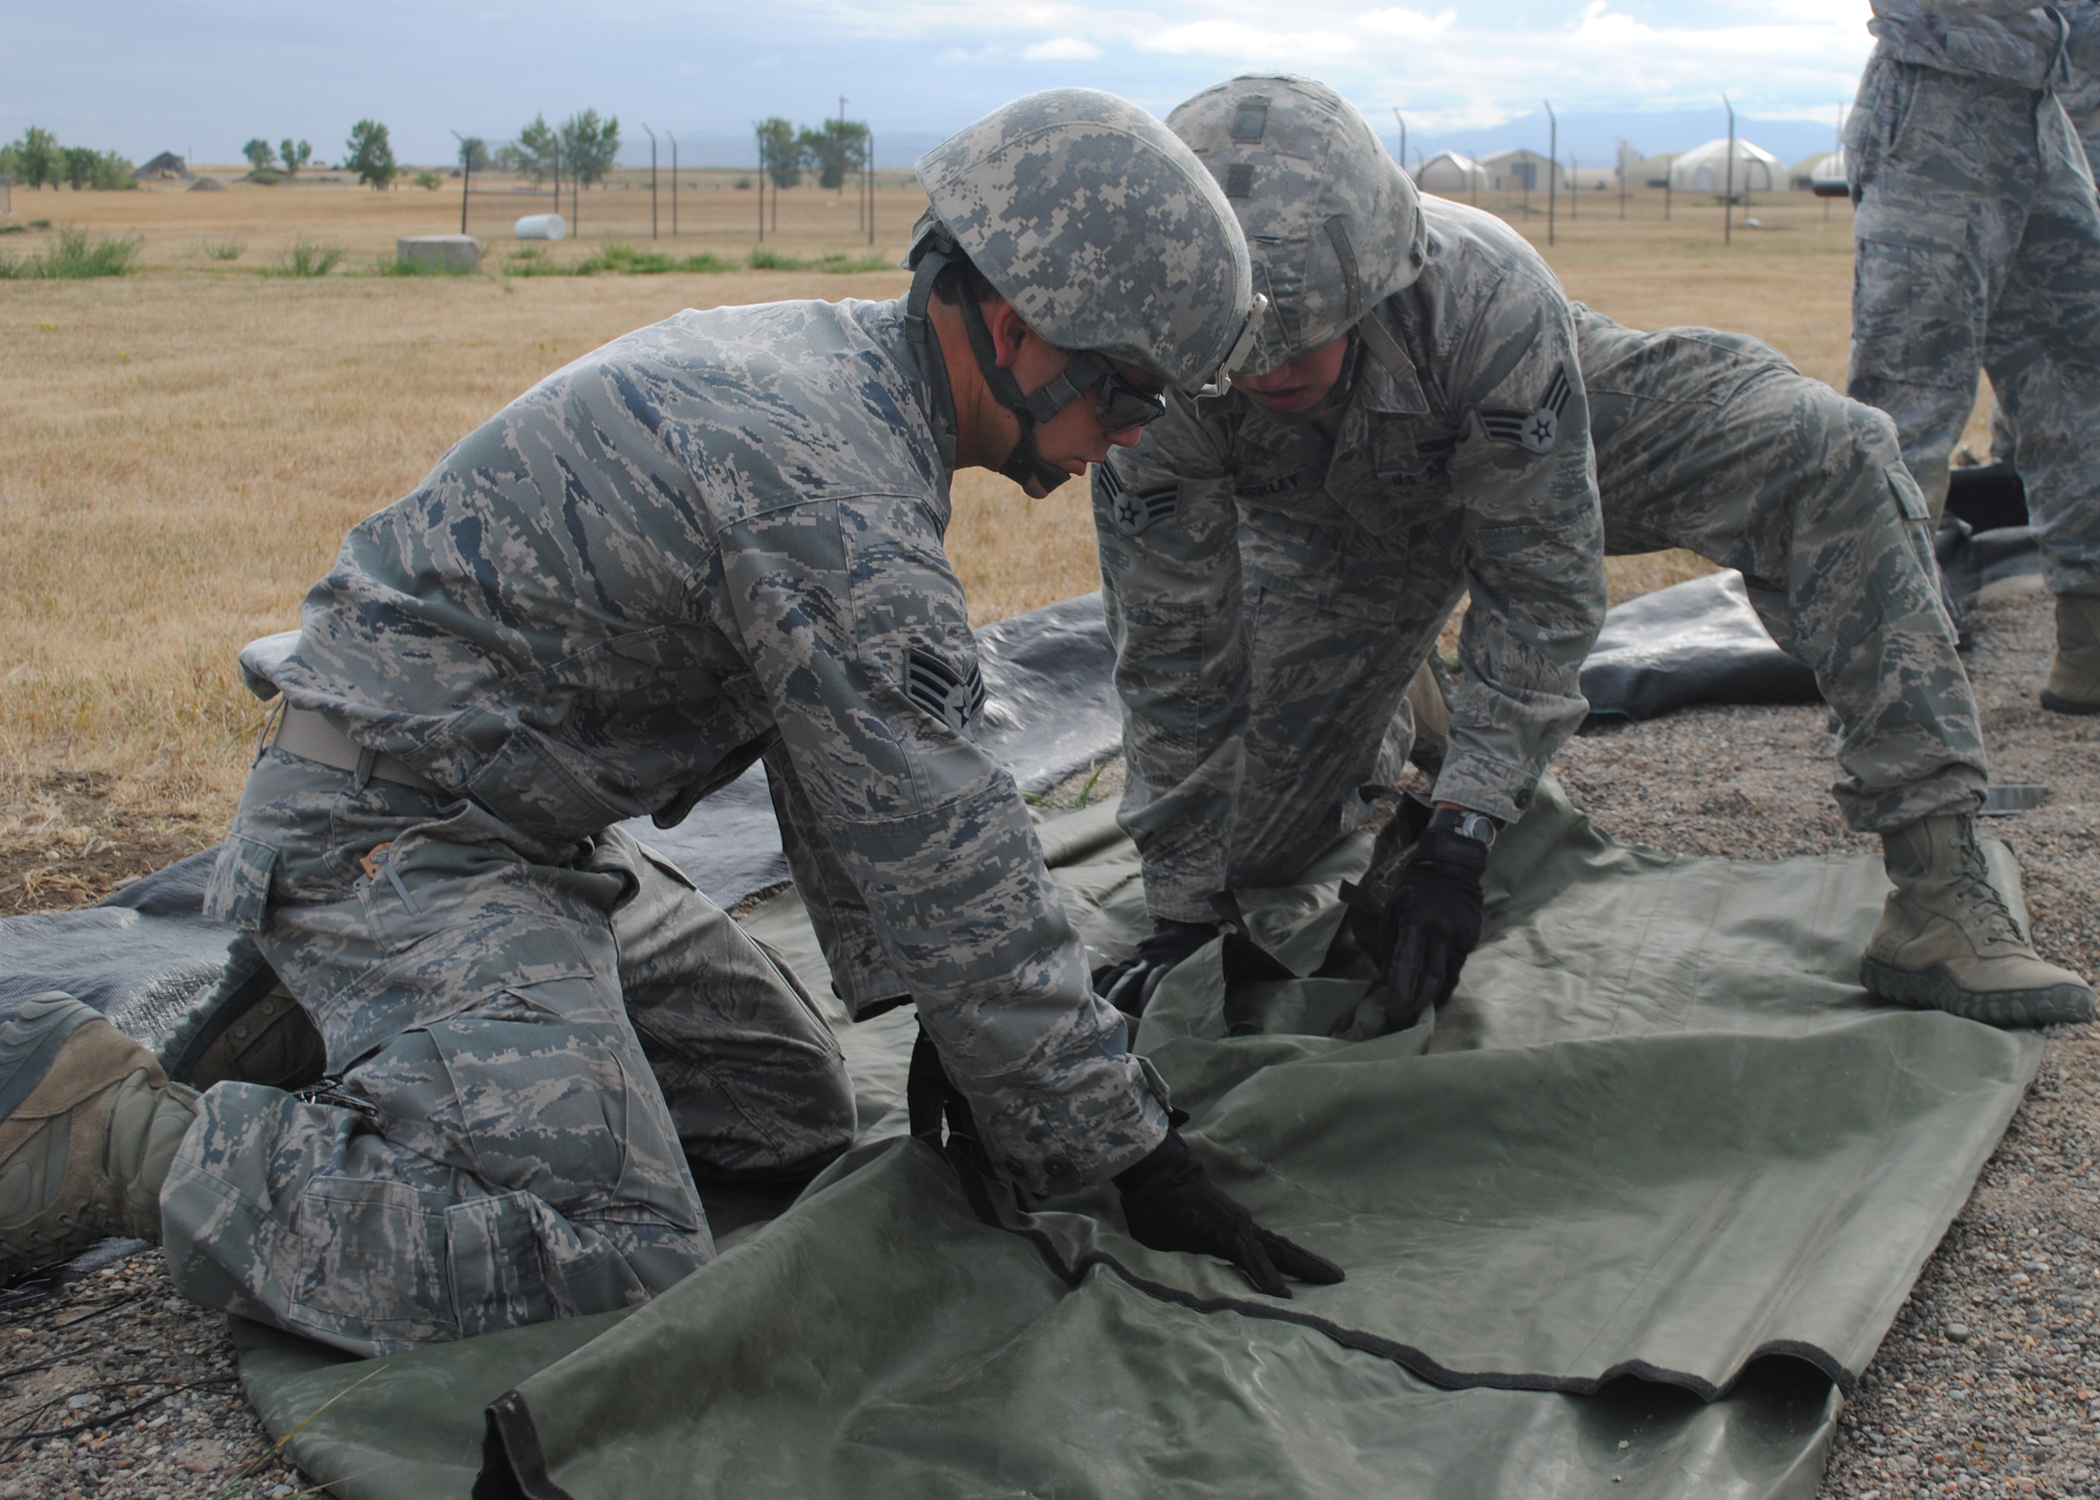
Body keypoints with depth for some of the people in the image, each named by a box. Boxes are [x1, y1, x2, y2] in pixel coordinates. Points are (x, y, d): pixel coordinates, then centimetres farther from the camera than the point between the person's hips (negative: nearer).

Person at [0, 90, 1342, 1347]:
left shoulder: (833, 364, 5)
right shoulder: (836, 491, -27)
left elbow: (852, 766, 10)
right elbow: (951, 868, -24)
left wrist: (906, 989, 7)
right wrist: (1131, 1156, -15)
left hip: (536, 832, 10)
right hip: (393, 836, -10)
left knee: (793, 1111, 11)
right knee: (611, 1254, -21)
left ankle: (335, 1016, 18)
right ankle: (118, 1127, -7)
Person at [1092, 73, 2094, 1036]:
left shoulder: (1484, 291, -41)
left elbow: (1539, 580, -31)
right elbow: (1173, 652, -24)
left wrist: (1461, 837, -37)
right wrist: (1180, 912, -20)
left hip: (1542, 453, -1)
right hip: (1335, 536, 2)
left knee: (1832, 459, -28)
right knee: (1243, 848, -5)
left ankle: (1938, 889, -26)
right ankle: (1375, 742, 31)